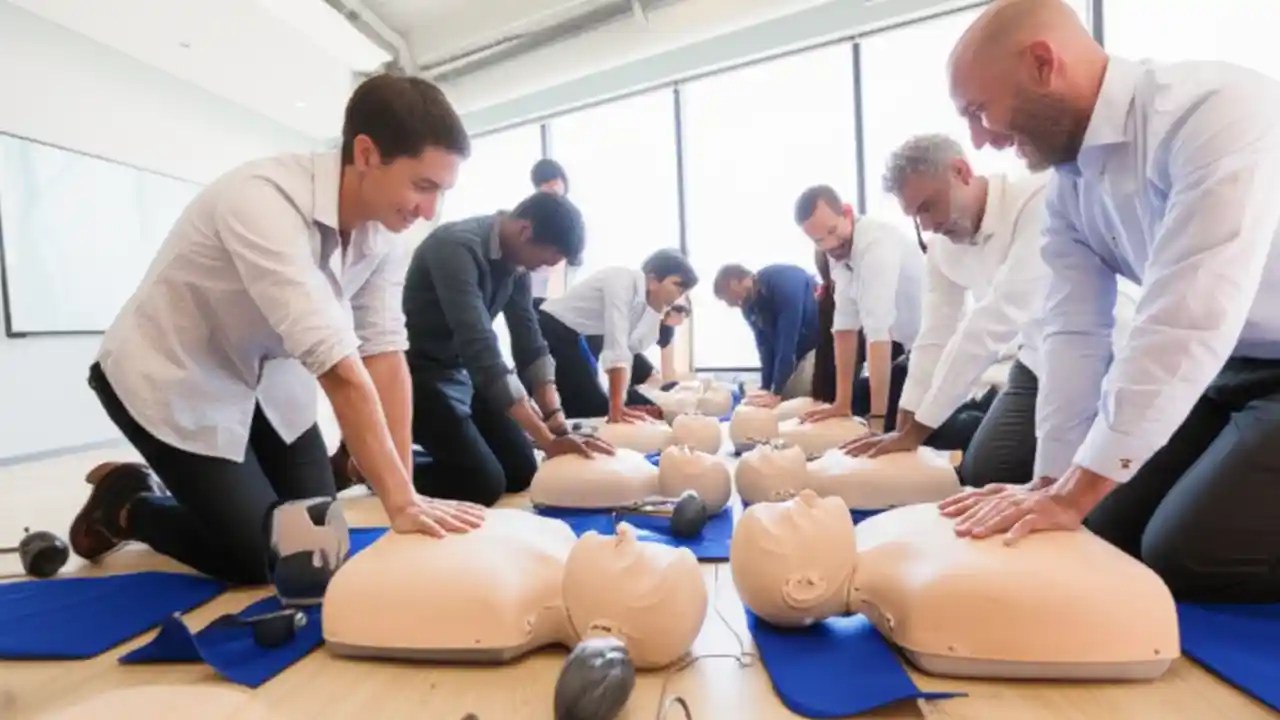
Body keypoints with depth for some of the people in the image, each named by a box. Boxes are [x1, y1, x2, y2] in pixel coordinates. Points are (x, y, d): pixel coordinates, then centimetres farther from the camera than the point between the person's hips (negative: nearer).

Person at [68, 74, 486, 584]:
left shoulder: (382, 231, -13)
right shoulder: (263, 200, -34)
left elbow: (385, 353, -16)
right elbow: (338, 367, -40)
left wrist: (404, 496, -21)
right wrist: (400, 502, -38)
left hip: (263, 374, 6)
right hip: (174, 378, -6)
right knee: (259, 557, -5)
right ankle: (126, 505, 21)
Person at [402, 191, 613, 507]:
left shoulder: (515, 259, -1)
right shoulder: (457, 248, -27)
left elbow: (530, 344, -1)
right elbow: (482, 350, -35)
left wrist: (559, 427, -10)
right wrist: (547, 440, -36)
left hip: (463, 371, 8)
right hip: (423, 373, -8)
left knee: (521, 471, 4)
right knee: (485, 483, -16)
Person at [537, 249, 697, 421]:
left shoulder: (641, 299, 3)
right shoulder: (624, 280, -22)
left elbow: (634, 345, -7)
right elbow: (616, 342, -31)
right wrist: (616, 405, -35)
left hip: (573, 336, 9)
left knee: (591, 406, 11)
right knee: (594, 408, -9)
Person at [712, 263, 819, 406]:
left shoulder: (783, 281, -27)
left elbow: (787, 338, -30)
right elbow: (766, 345, 1)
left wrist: (776, 392, -29)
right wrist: (765, 388, -8)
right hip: (802, 351, 8)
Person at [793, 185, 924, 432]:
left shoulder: (877, 242, -29)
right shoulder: (840, 250, -3)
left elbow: (878, 334, -34)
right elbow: (845, 327, -4)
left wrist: (878, 417, -34)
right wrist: (842, 403, -6)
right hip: (910, 350, 8)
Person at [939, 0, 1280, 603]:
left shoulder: (1219, 108, -25)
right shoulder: (1067, 186, -3)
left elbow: (1191, 319, -33)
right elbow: (1073, 332, -7)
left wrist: (1075, 490, -33)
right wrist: (1050, 483, -12)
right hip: (1223, 368, 6)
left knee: (1185, 556, -14)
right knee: (1106, 535, 1)